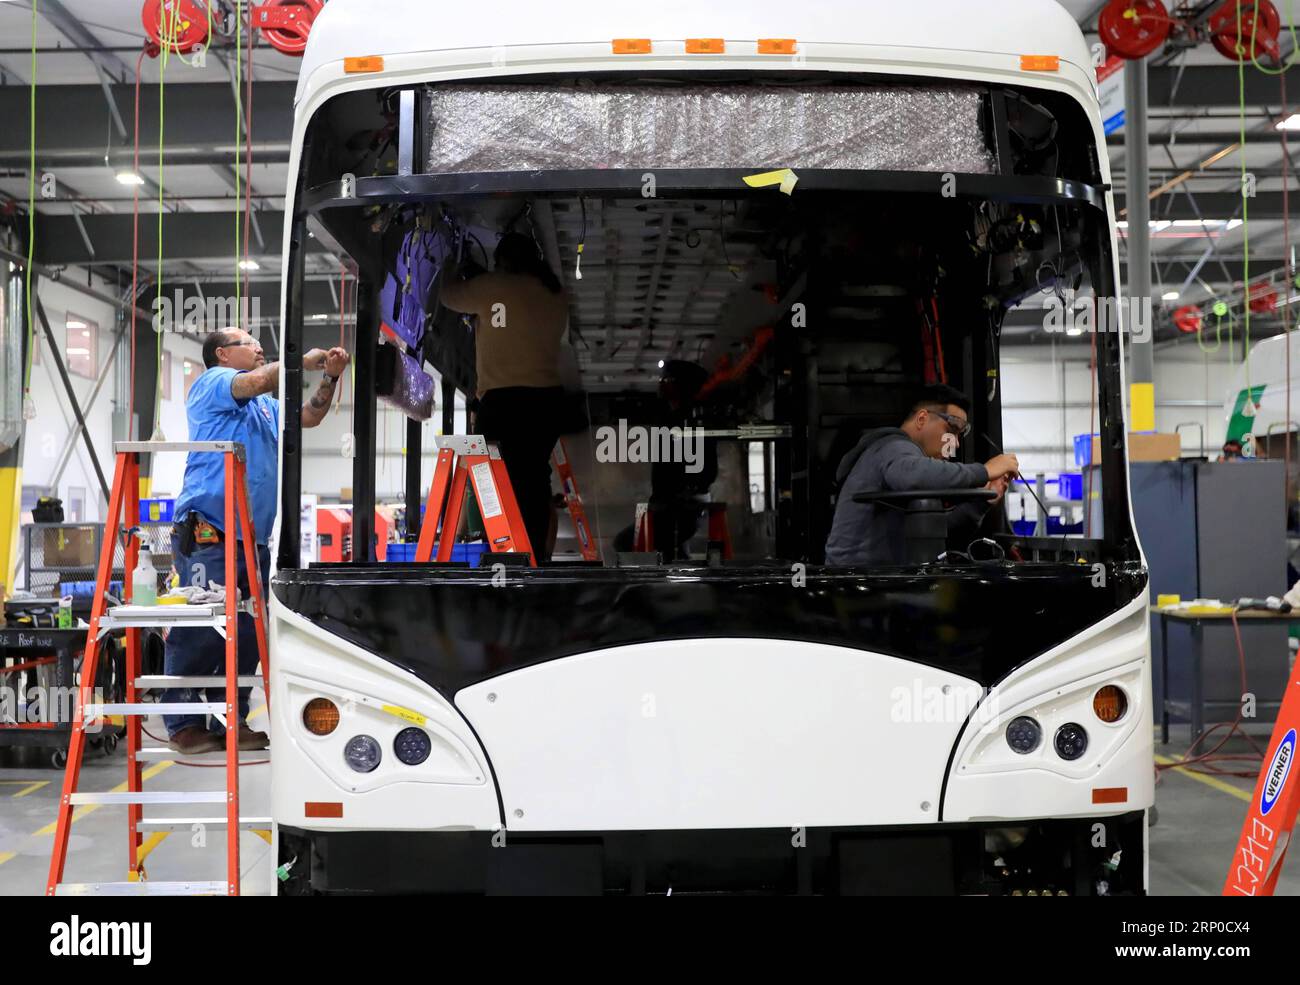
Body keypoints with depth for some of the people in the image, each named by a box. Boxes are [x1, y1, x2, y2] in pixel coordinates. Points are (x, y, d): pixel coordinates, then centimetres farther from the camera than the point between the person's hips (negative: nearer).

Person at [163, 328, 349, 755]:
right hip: (208, 534, -8)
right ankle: (183, 725, -2)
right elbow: (262, 380, -16)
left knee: (246, 635, 6)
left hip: (253, 539, 8)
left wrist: (330, 376, 13)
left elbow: (309, 417, 28)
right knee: (199, 633, -9)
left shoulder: (266, 407, 26)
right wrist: (304, 360, -2)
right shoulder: (213, 383, 1)